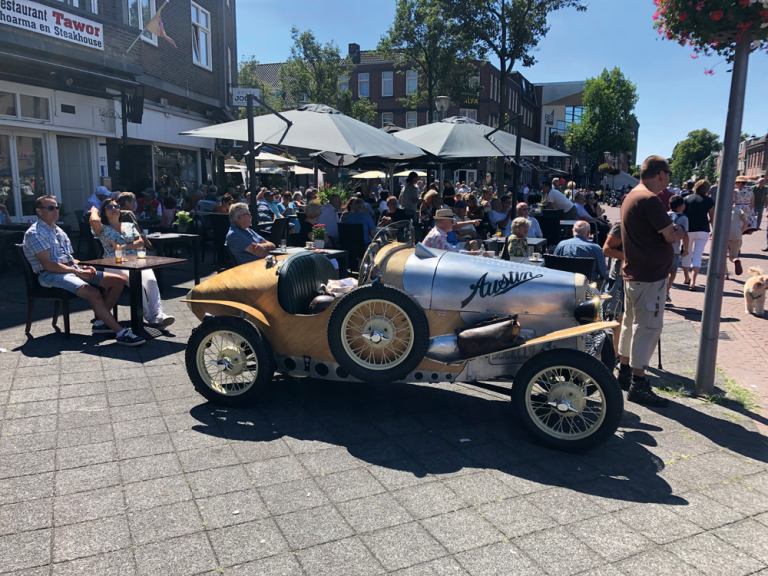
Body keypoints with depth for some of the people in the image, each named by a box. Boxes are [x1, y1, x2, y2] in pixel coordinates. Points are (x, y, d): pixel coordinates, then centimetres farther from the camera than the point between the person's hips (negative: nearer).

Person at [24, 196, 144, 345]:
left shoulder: (58, 230, 23)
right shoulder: (34, 233, -5)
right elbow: (47, 264, -15)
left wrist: (83, 266, 2)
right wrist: (78, 272, -20)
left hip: (72, 269, 9)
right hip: (51, 275, -9)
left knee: (118, 281, -5)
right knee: (92, 293, -35)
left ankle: (101, 322, -5)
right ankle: (121, 333, -36)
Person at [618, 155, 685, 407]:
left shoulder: (631, 197, 13)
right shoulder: (649, 200, -20)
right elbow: (673, 236, -18)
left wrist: (670, 230, -2)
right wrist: (677, 230, 1)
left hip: (634, 273, 10)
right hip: (650, 275, -10)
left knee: (631, 323, 17)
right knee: (648, 327, -5)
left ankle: (625, 372, 28)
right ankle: (637, 385, -1)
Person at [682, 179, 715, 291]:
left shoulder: (687, 198, 4)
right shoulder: (709, 201, 1)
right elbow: (712, 219, 1)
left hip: (688, 229, 1)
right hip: (703, 230, -1)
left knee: (687, 254, 17)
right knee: (697, 255, -1)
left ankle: (687, 278, 29)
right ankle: (692, 282, -14)